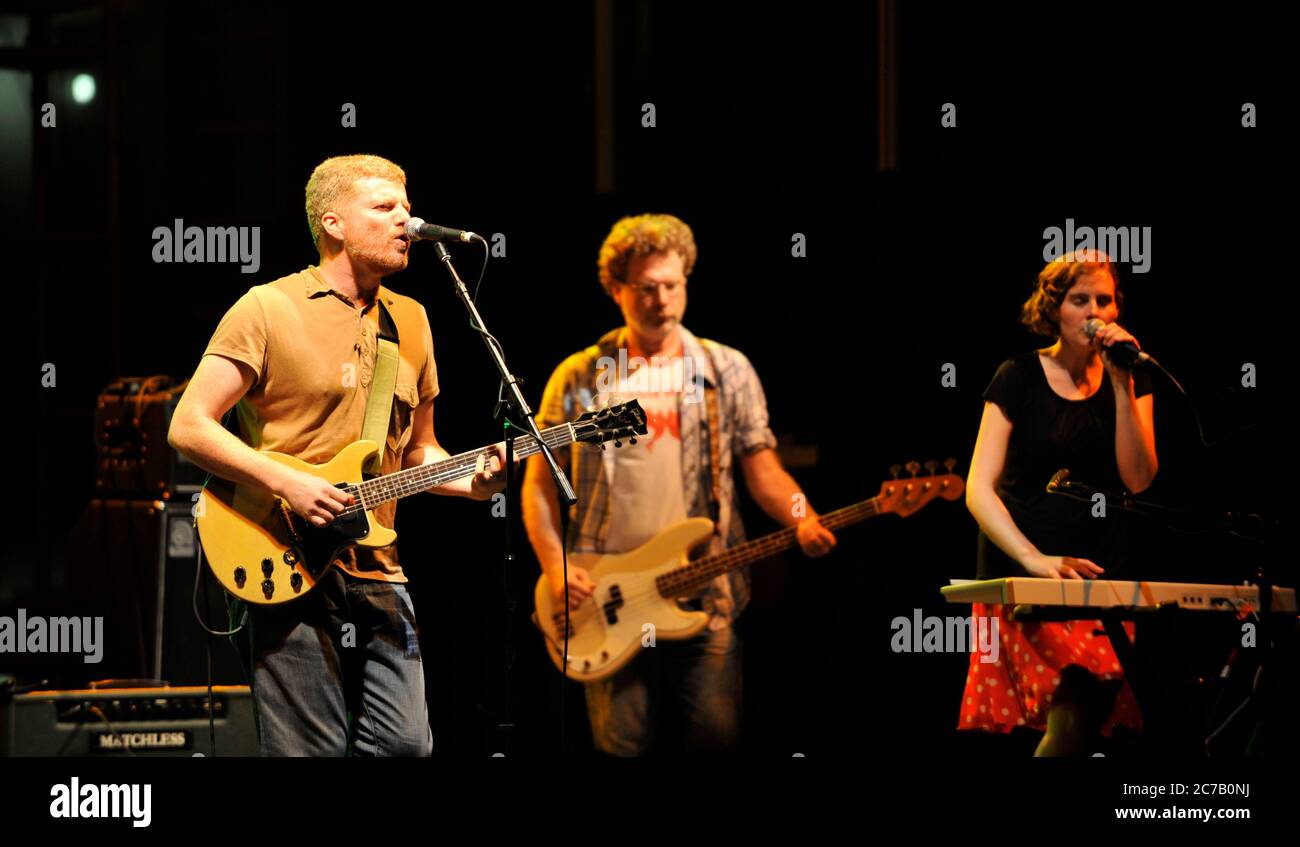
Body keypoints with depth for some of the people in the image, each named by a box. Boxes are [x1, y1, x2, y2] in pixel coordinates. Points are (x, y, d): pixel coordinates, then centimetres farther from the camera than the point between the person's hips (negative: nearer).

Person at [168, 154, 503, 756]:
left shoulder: (410, 321, 16)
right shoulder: (269, 309, -4)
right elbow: (188, 427, -8)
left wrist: (470, 481, 3)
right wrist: (287, 484, -17)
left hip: (378, 571, 6)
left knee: (407, 745, -1)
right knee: (312, 753, -6)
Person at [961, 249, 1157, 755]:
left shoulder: (1129, 382, 11)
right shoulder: (1020, 378, 1)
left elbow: (1138, 480, -3)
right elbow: (979, 489, -5)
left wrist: (1121, 385, -10)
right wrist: (1036, 560, -18)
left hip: (1100, 579, 3)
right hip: (1023, 579, -3)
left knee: (1084, 713, -13)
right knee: (1076, 712, -20)